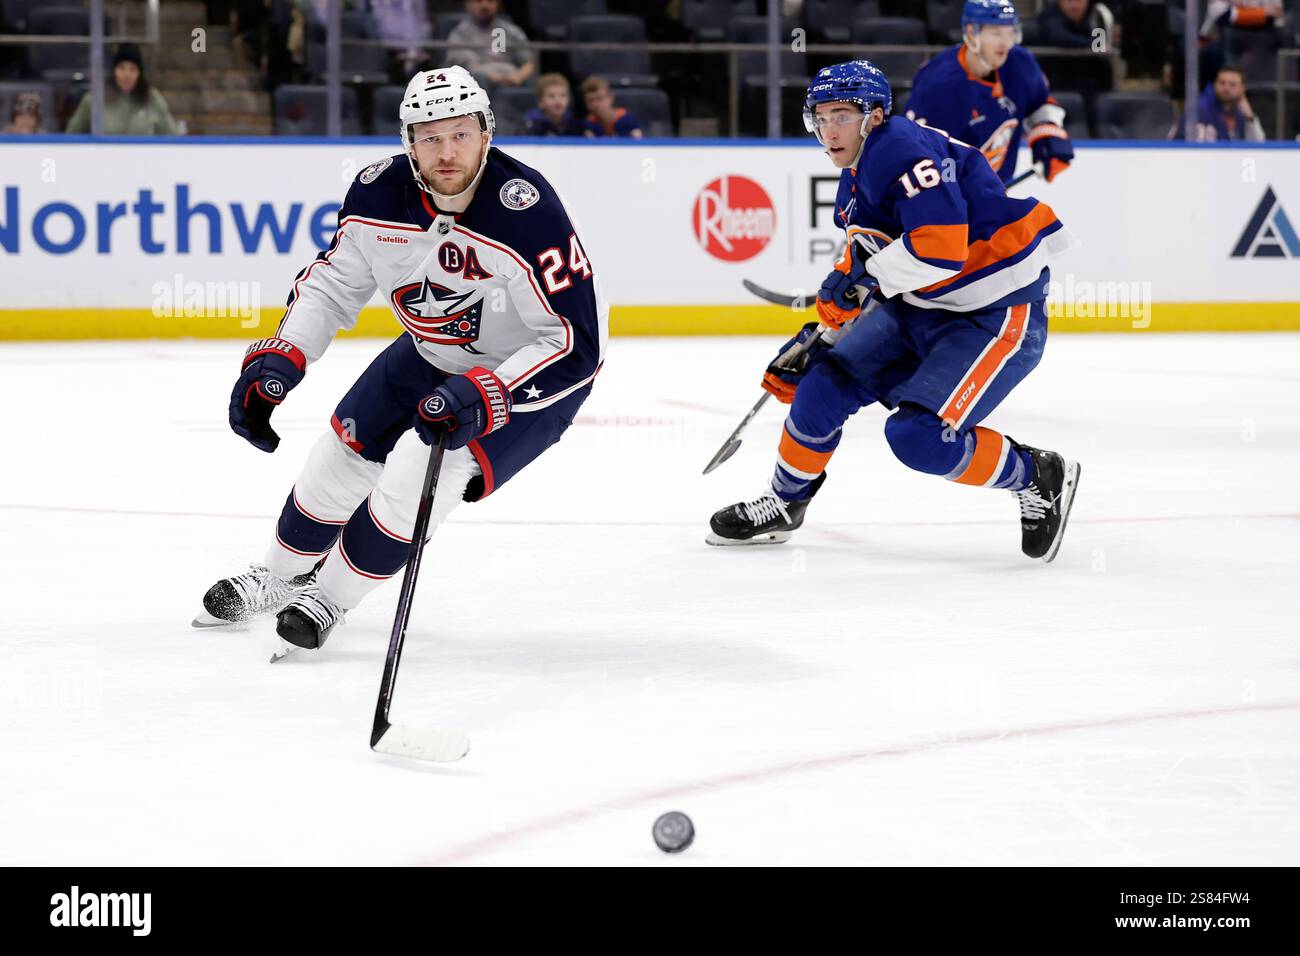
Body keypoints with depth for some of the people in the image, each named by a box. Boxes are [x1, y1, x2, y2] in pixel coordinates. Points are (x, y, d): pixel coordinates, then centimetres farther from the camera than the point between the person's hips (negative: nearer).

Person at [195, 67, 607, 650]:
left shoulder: (526, 213, -35)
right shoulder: (379, 195, -18)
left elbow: (577, 341, -34)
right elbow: (334, 281, 0)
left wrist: (479, 398, -42)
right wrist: (278, 359, -14)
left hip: (527, 369, -6)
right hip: (432, 354, 6)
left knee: (421, 470, -21)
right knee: (344, 452, 9)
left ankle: (332, 596, 3)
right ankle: (281, 576, 39)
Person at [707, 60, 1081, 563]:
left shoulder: (902, 148, -21)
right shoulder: (856, 180, 12)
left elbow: (941, 247, -32)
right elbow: (863, 266, 22)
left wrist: (864, 273, -20)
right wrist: (820, 334, 19)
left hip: (999, 312, -10)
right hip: (920, 307, 10)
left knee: (920, 436, -19)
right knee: (827, 378, 5)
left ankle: (1042, 478, 3)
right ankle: (784, 505, 25)